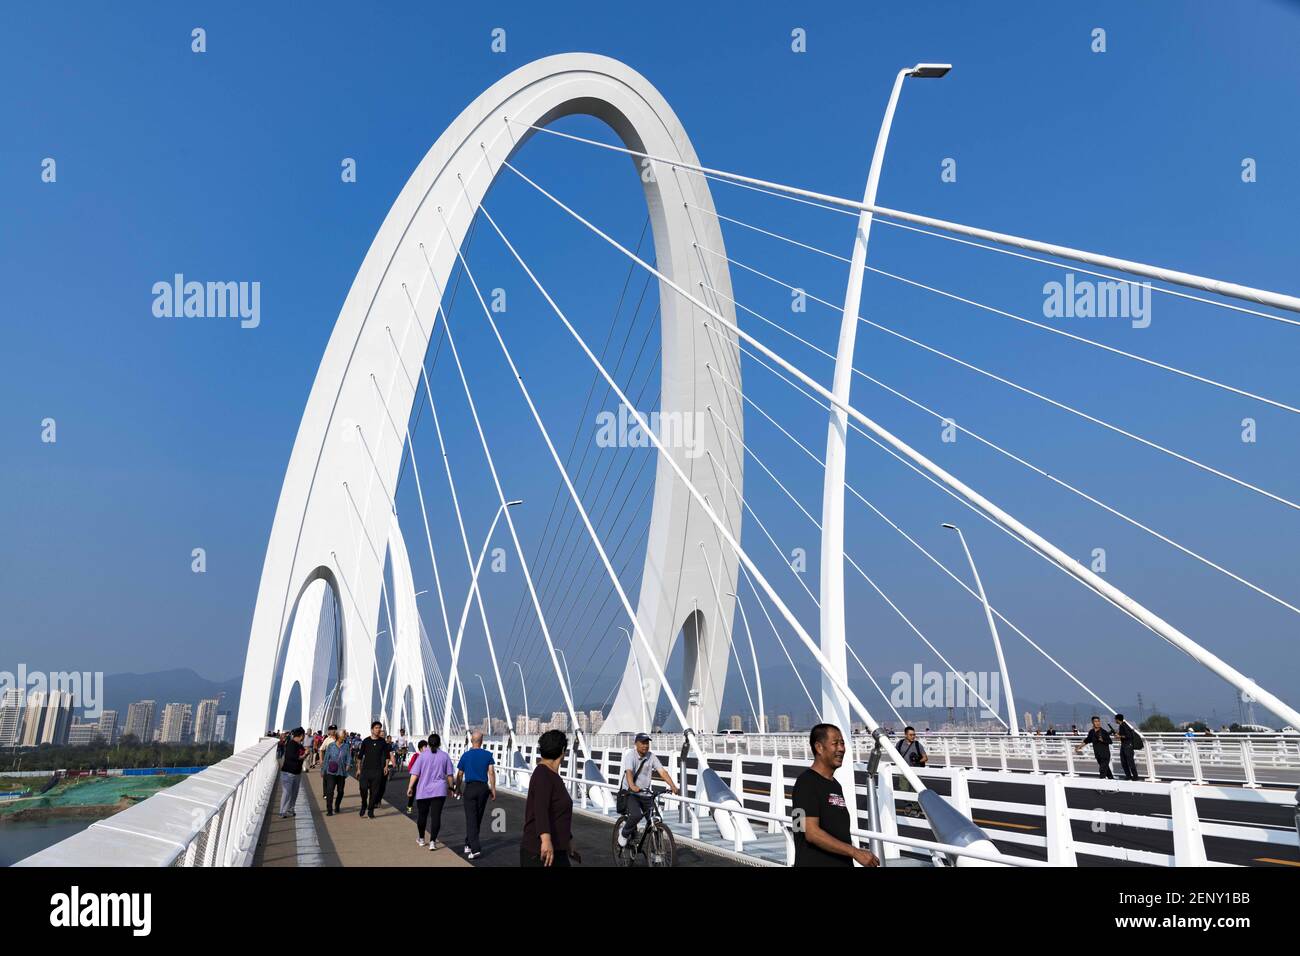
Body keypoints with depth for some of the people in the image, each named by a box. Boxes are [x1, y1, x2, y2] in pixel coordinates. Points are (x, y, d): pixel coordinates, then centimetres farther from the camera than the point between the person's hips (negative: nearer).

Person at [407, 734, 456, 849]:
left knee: (422, 815, 16)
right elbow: (449, 775, 5)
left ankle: (421, 839, 29)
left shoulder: (422, 755, -3)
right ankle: (432, 842, -6)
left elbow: (415, 774, -6)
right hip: (439, 791, 0)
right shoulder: (444, 756, 0)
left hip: (423, 791, 0)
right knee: (436, 816, 0)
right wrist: (450, 787, 17)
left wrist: (410, 787, 3)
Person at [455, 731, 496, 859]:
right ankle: (469, 844, 27)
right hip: (483, 788, 2)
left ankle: (475, 849, -13)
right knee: (478, 818, 15)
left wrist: (458, 789, 19)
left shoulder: (465, 755, 1)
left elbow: (459, 775, 7)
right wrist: (493, 789, -6)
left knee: (471, 819, -3)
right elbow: (491, 772, -8)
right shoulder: (488, 755, 1)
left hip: (470, 787, -2)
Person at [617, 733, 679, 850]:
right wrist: (632, 786, -50)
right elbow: (629, 771, -31)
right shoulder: (630, 755, -14)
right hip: (631, 793, -5)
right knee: (636, 815, -26)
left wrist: (673, 786, -24)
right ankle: (624, 833, 2)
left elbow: (662, 771, -10)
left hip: (645, 794, 5)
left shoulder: (651, 757, -1)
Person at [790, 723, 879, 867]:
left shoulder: (835, 785, 16)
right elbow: (812, 833, -20)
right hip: (814, 862, -9)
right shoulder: (807, 782, -12)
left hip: (842, 862, 9)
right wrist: (855, 852, -19)